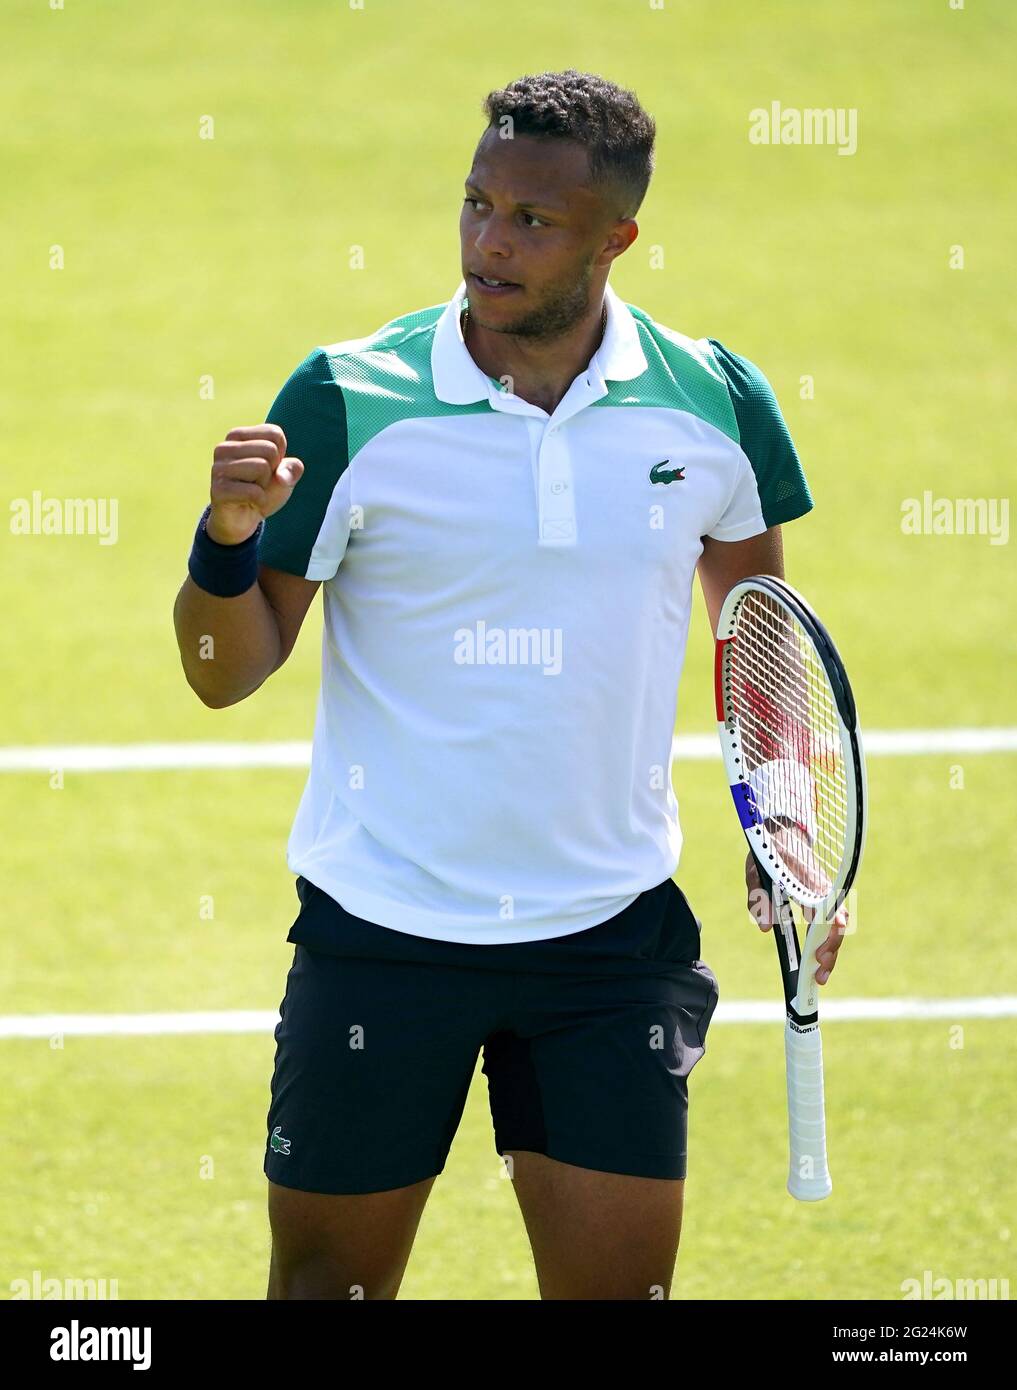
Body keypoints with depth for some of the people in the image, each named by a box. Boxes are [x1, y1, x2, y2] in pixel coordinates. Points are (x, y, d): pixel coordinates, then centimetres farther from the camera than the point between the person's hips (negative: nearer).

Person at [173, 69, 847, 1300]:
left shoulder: (711, 402, -2)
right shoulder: (346, 401, -8)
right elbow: (227, 672, -5)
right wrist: (229, 540, -24)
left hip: (614, 926, 1)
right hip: (380, 925, -1)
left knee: (620, 1281, 0)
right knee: (328, 1283, 4)